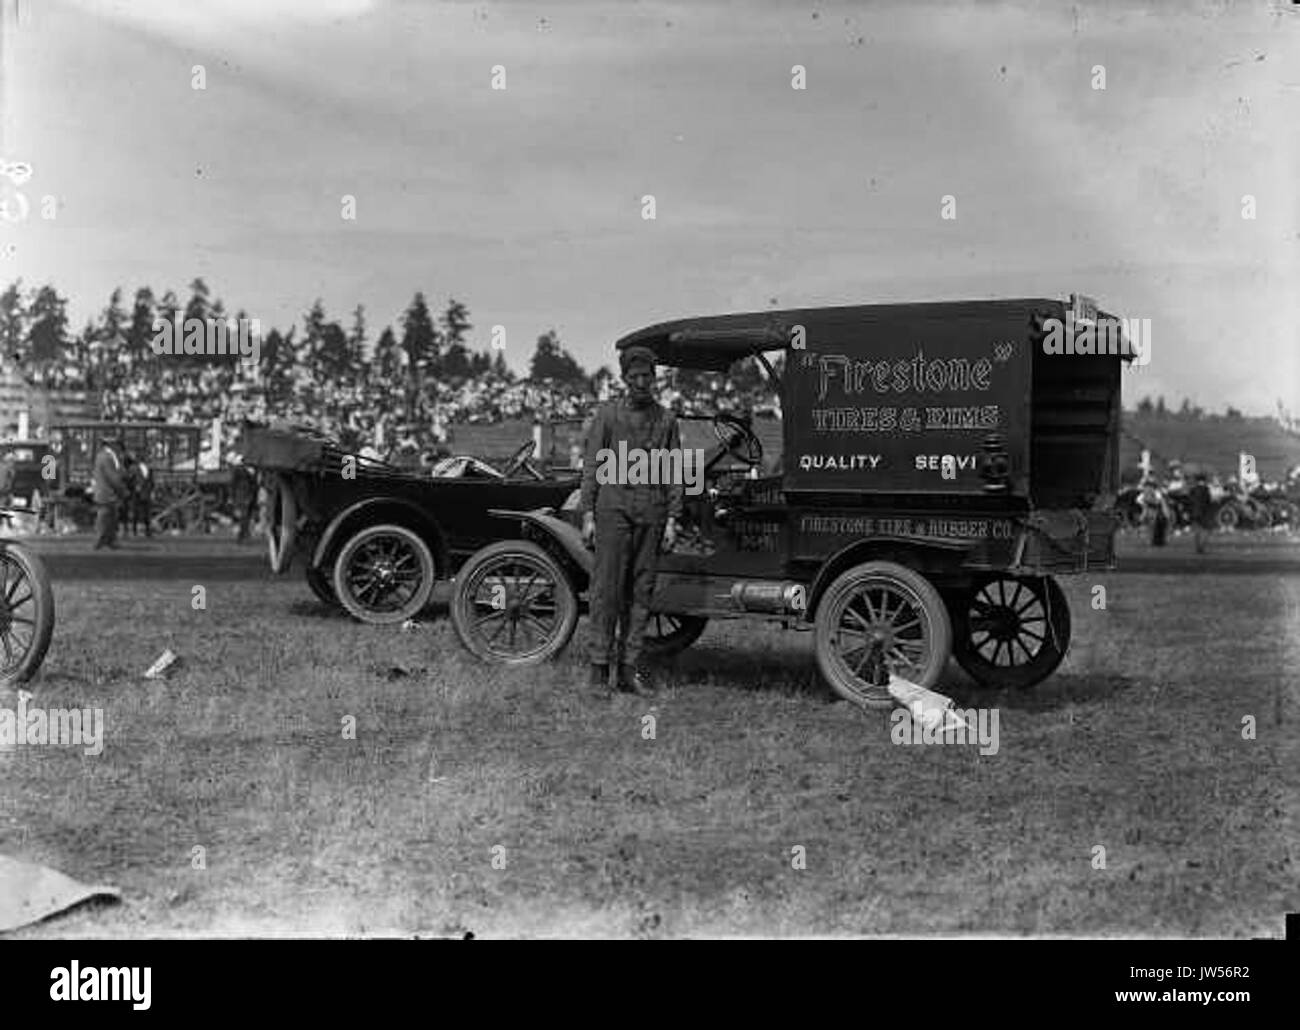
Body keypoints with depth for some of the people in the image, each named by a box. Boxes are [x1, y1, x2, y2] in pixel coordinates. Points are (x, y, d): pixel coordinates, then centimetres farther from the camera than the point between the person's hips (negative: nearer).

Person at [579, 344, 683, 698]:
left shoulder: (665, 420, 10)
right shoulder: (608, 414, 4)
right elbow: (591, 466, 3)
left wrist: (672, 519, 3)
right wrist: (587, 514, -3)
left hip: (651, 513, 2)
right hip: (613, 508, -2)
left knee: (641, 592, 4)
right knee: (607, 589, -4)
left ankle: (629, 671, 9)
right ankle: (599, 670, 1)